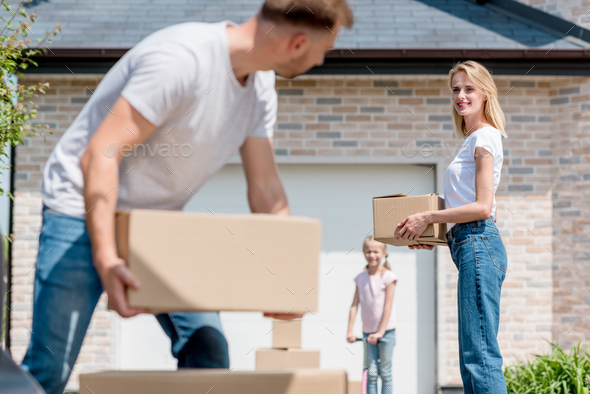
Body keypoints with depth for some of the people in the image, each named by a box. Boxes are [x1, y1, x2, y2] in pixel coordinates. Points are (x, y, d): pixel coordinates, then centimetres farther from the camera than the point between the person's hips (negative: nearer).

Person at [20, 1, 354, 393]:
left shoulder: (260, 86, -1)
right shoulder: (182, 59, -28)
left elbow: (266, 187, 4)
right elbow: (99, 156, -31)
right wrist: (105, 258, -38)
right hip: (86, 213, -8)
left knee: (208, 350, -3)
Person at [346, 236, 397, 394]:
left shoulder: (388, 276, -7)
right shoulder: (361, 278, 5)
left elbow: (388, 306, -10)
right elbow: (354, 305, 4)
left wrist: (380, 331, -14)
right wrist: (350, 331, -2)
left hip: (386, 331, -3)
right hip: (368, 331, 3)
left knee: (385, 372, 1)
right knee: (371, 372, 3)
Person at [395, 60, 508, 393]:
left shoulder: (485, 138, -6)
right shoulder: (475, 140, 24)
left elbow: (483, 207, -14)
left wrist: (428, 218, -9)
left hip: (479, 245, -10)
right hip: (472, 246, 10)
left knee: (481, 353, -15)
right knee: (474, 356, 7)